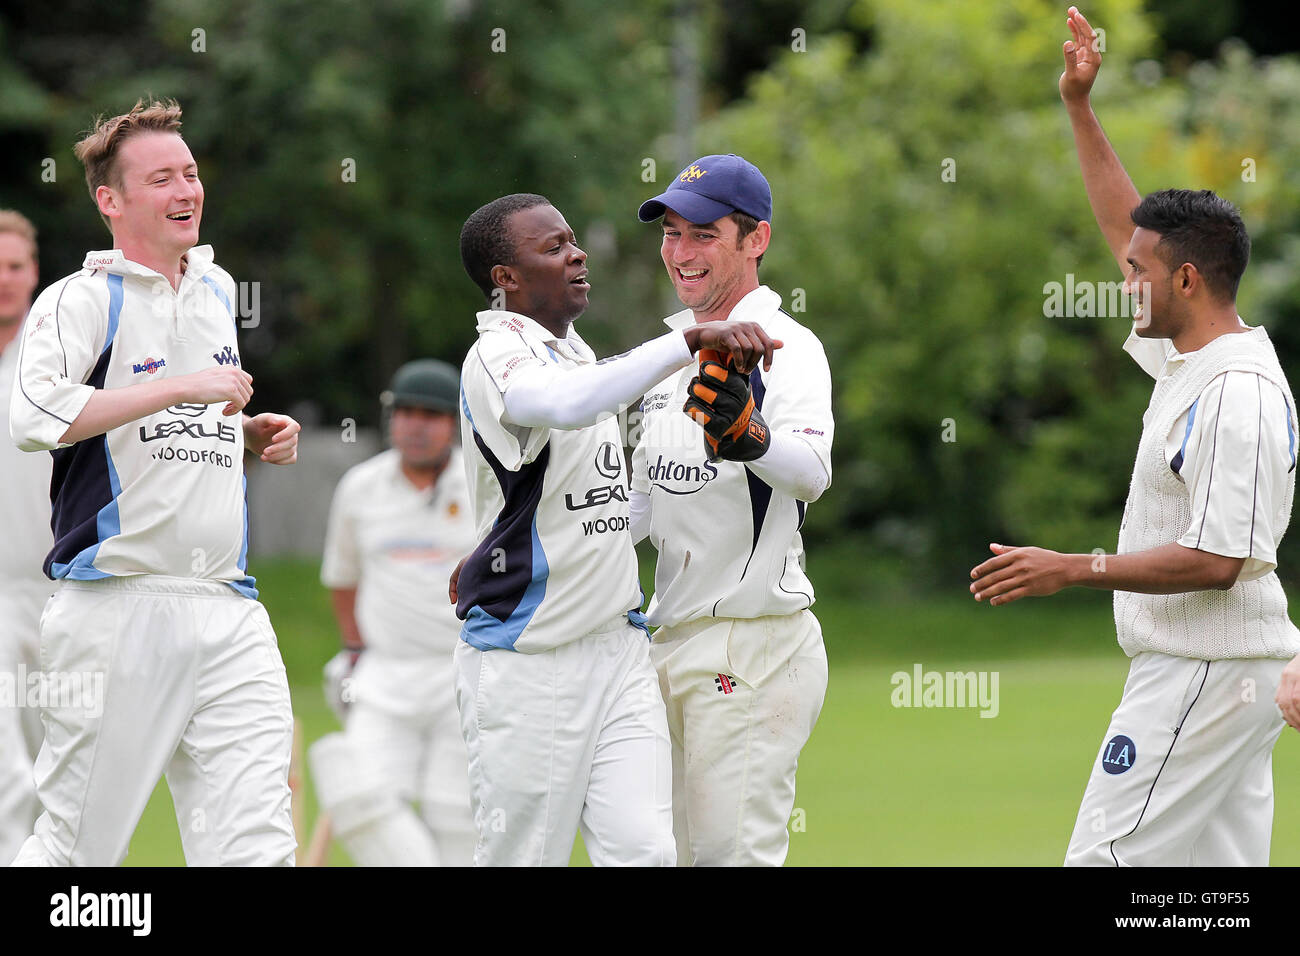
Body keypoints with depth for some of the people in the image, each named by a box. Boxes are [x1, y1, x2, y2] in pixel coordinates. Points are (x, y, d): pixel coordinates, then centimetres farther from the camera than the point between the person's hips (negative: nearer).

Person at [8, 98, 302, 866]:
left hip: (228, 609, 5)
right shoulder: (82, 301, -4)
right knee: (80, 844, -1)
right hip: (117, 606, -5)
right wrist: (181, 387, -22)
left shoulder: (219, 290, 18)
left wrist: (253, 435, 12)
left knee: (258, 845, -6)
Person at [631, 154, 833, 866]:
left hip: (754, 641, -9)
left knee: (733, 851, -12)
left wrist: (749, 437, -51)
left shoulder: (787, 347, -11)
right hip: (669, 636, 9)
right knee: (672, 850, 11)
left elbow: (812, 474, -30)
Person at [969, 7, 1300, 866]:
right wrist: (1079, 108, 22)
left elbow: (1216, 560, -23)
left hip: (1203, 669, -10)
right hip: (1231, 670, 10)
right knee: (1223, 865, 7)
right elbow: (1127, 227, 25)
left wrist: (1075, 570, -20)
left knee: (1107, 858, -13)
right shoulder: (1190, 354, 11)